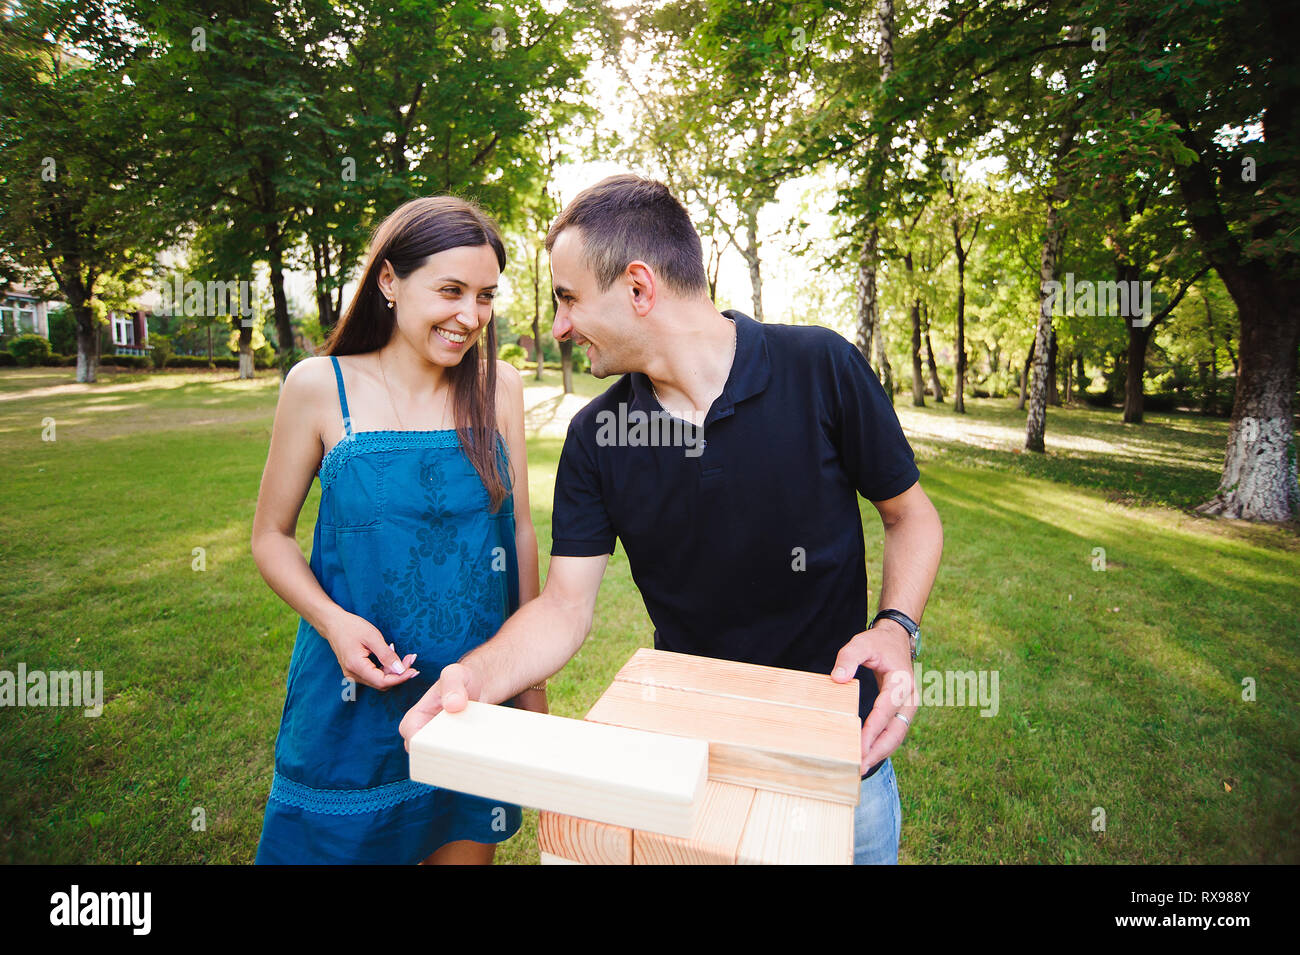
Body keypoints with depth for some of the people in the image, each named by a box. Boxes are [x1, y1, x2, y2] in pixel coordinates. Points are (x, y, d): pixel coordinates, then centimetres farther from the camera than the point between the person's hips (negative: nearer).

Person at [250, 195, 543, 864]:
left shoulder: (499, 388, -4)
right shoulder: (319, 387, -9)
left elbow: (519, 531, 2)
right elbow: (271, 536, 1)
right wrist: (333, 621, -18)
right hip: (354, 692, -1)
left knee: (467, 846, 19)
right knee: (340, 841, 16)